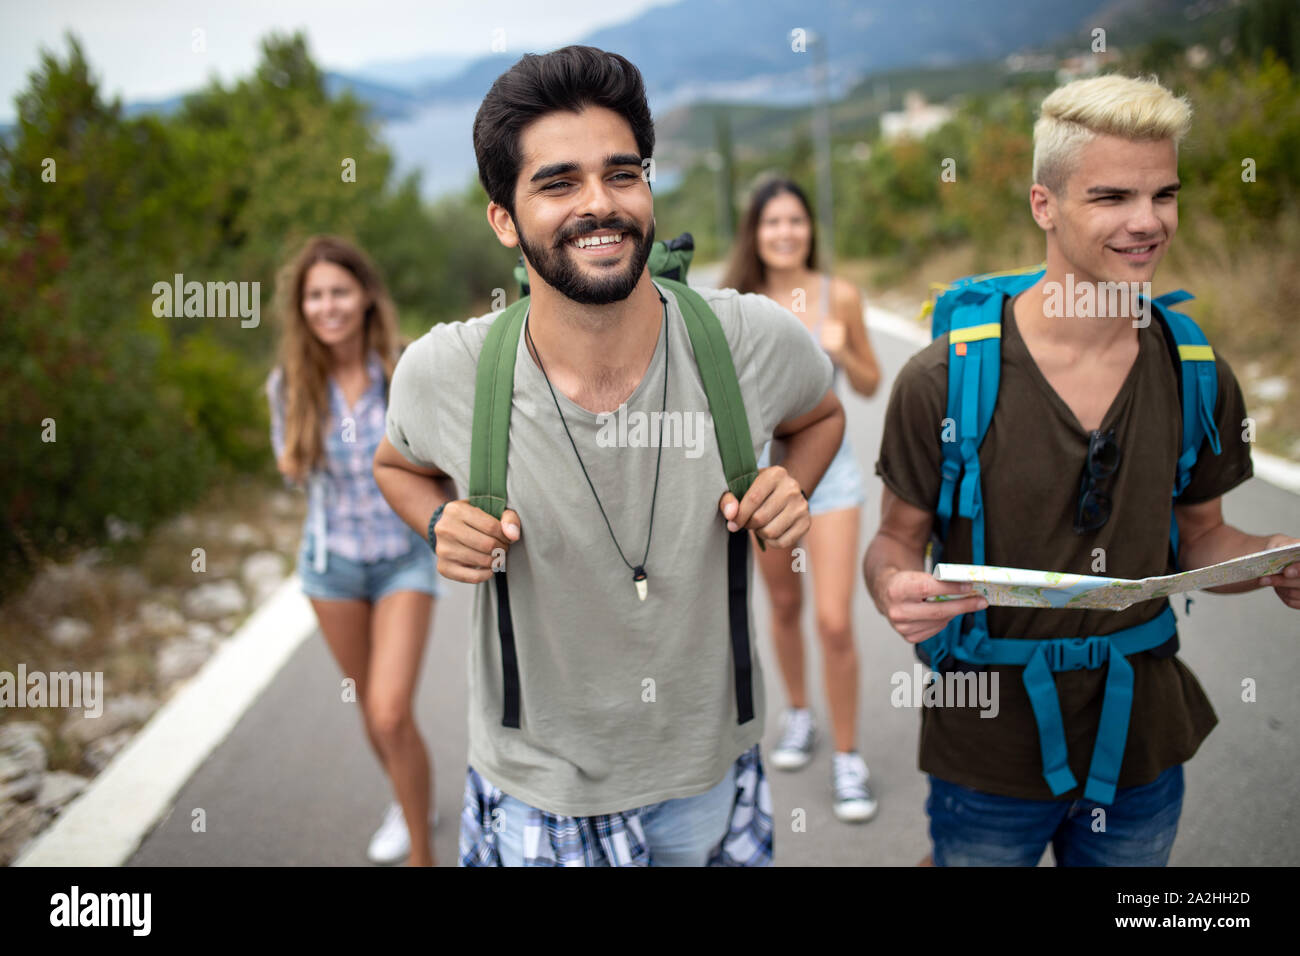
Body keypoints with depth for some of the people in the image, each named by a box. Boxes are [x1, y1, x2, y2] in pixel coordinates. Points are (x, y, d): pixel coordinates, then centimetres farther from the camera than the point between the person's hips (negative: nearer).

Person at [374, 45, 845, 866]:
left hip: (713, 773, 2)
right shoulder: (442, 373, -17)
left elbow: (822, 414, 7)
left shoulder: (755, 341, -17)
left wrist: (790, 493, -13)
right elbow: (398, 464, 7)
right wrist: (443, 525, -15)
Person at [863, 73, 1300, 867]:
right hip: (989, 753, -4)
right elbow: (898, 539, -6)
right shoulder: (944, 379, -15)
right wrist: (897, 590, -29)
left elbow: (1200, 537, 9)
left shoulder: (1200, 377, -3)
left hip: (1142, 750, 4)